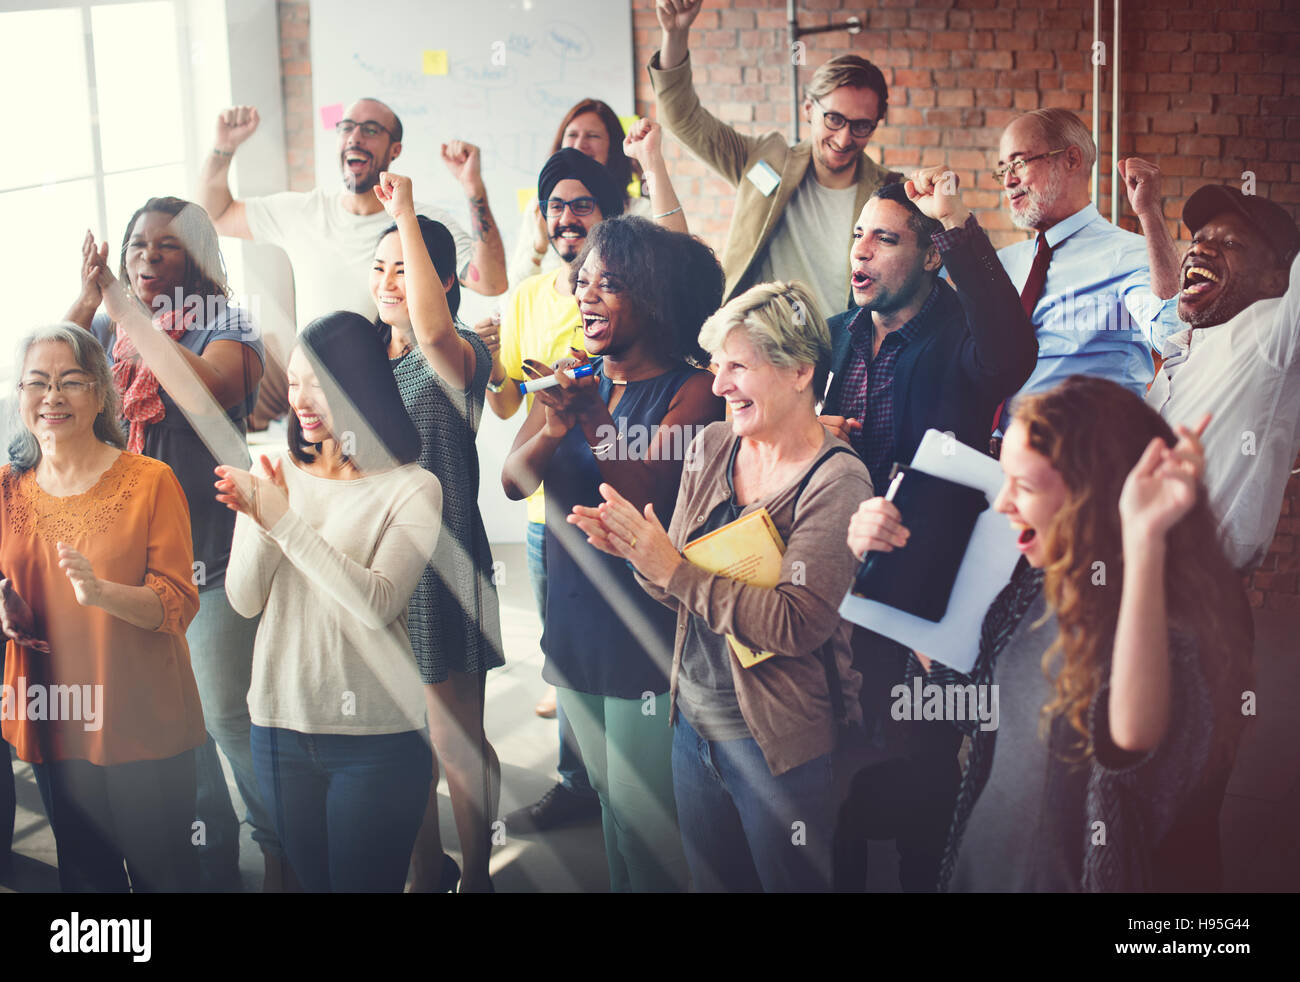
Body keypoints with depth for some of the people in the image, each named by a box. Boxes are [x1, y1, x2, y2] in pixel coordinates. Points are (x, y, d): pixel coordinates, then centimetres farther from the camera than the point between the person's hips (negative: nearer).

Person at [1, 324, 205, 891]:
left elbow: (180, 604, -14)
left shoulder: (150, 481, -9)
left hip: (144, 726, -4)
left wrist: (102, 592, -31)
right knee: (85, 875, 19)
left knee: (164, 873, 6)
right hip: (55, 727, 4)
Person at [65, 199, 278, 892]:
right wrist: (88, 299, -9)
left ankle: (280, 857, 12)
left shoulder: (229, 328, -4)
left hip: (209, 554, -5)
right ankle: (212, 853, 27)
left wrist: (128, 309, -20)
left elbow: (206, 392, -24)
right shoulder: (109, 328, 11)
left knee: (230, 718, -3)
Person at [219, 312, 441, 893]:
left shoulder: (411, 488, -8)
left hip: (375, 735, -4)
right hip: (279, 720, 4)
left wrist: (285, 521, -22)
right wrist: (258, 522, -19)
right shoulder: (275, 472, 4)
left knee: (366, 882, 5)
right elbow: (245, 601, -1)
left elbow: (376, 604, -20)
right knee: (309, 880, 16)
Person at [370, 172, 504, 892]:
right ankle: (427, 868, 31)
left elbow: (432, 329, -36)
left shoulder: (459, 356, -11)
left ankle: (476, 876, 19)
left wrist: (406, 213, -34)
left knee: (457, 740, 3)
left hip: (440, 563, -6)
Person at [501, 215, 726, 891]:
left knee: (643, 820, -2)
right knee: (607, 796, 19)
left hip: (647, 638, -6)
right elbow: (513, 482, -1)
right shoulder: (573, 377, 8)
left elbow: (646, 499, -20)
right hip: (574, 627, 6)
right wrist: (552, 427, -19)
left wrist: (590, 422, -29)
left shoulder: (690, 390, -11)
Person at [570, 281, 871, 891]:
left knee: (792, 883, 10)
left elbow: (797, 625, -24)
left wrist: (674, 570, -25)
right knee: (711, 882, 20)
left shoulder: (836, 481, -16)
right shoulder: (711, 447, 2)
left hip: (779, 744, -6)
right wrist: (638, 555, -15)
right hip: (694, 721, 6)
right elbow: (680, 592, 7)